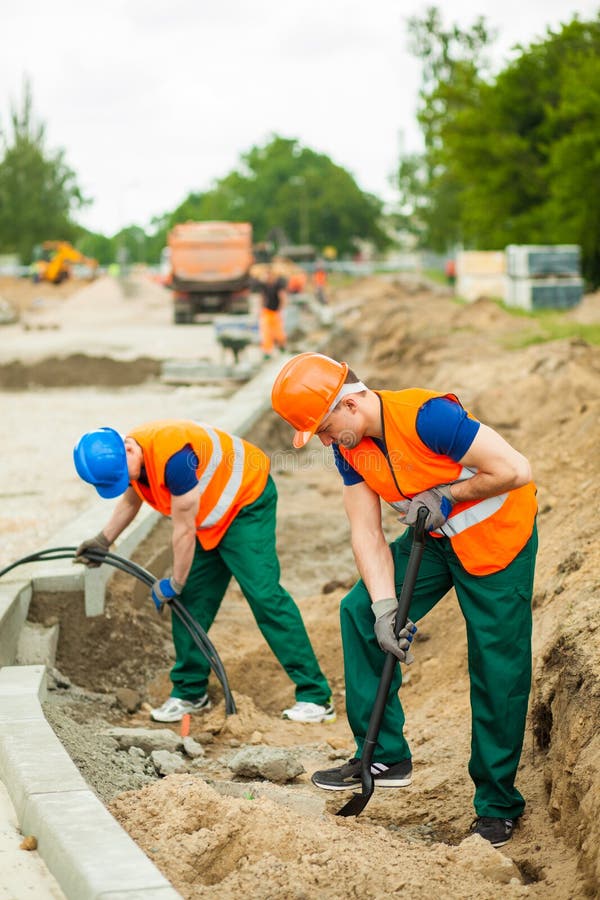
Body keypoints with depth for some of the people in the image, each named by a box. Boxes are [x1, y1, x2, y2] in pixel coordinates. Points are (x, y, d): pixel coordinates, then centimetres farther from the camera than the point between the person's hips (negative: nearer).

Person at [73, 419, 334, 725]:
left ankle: (315, 697, -17)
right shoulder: (128, 459, -6)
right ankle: (189, 693, 19)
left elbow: (184, 530, -26)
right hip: (211, 519, 9)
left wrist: (174, 584, -15)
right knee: (189, 600, 5)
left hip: (247, 499, -9)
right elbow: (129, 502, 20)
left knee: (263, 593, -18)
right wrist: (103, 541, 14)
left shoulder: (173, 457, -36)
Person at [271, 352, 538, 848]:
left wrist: (445, 496, -21)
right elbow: (367, 532, -5)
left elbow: (516, 470, -31)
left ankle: (498, 804, 11)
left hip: (496, 537, -8)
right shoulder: (349, 446, -6)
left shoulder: (426, 417, -30)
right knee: (360, 611, 0)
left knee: (498, 671, -4)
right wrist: (384, 606, -16)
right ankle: (384, 756, 9)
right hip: (434, 537, 8)